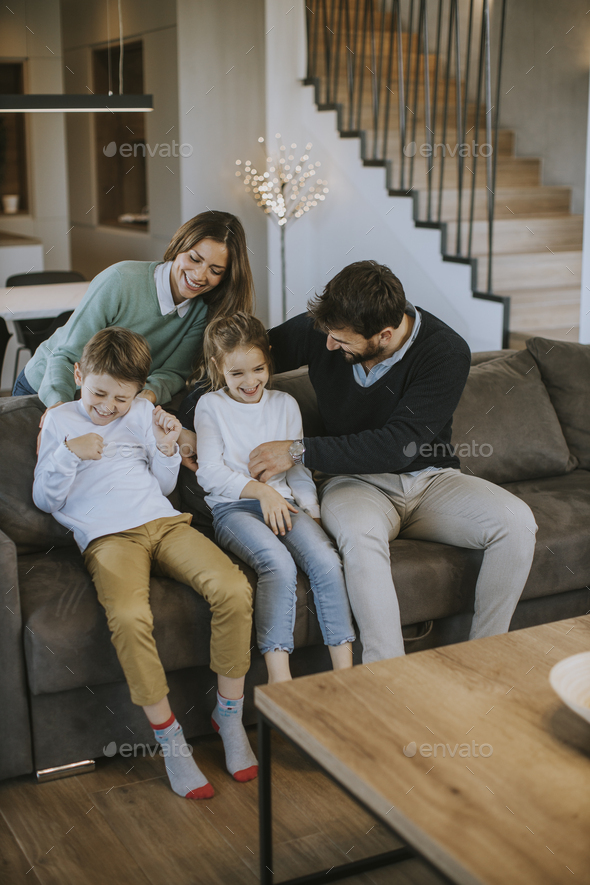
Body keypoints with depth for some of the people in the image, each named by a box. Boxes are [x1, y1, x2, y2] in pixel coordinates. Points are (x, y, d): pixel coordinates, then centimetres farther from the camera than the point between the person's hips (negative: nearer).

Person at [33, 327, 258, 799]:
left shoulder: (142, 413, 21)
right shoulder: (60, 421, 13)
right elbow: (46, 499, 9)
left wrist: (167, 448, 6)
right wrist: (69, 452, -5)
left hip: (163, 522, 3)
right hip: (107, 537, -3)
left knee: (234, 590, -26)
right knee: (129, 616, -36)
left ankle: (229, 714, -7)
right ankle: (169, 737, -18)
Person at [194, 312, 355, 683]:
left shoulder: (285, 404, 17)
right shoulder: (211, 406, 6)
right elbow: (210, 472, -2)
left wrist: (310, 510, 3)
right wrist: (260, 490, -14)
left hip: (284, 501, 4)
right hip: (234, 507, -3)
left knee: (326, 559, -26)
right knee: (279, 563, -33)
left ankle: (345, 671, -24)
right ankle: (279, 680, -34)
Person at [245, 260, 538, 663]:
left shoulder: (447, 352, -19)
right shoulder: (324, 329, -10)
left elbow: (396, 445, -23)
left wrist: (300, 451, -24)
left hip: (430, 478, 0)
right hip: (356, 482, 0)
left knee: (516, 521, -25)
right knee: (360, 533, -37)